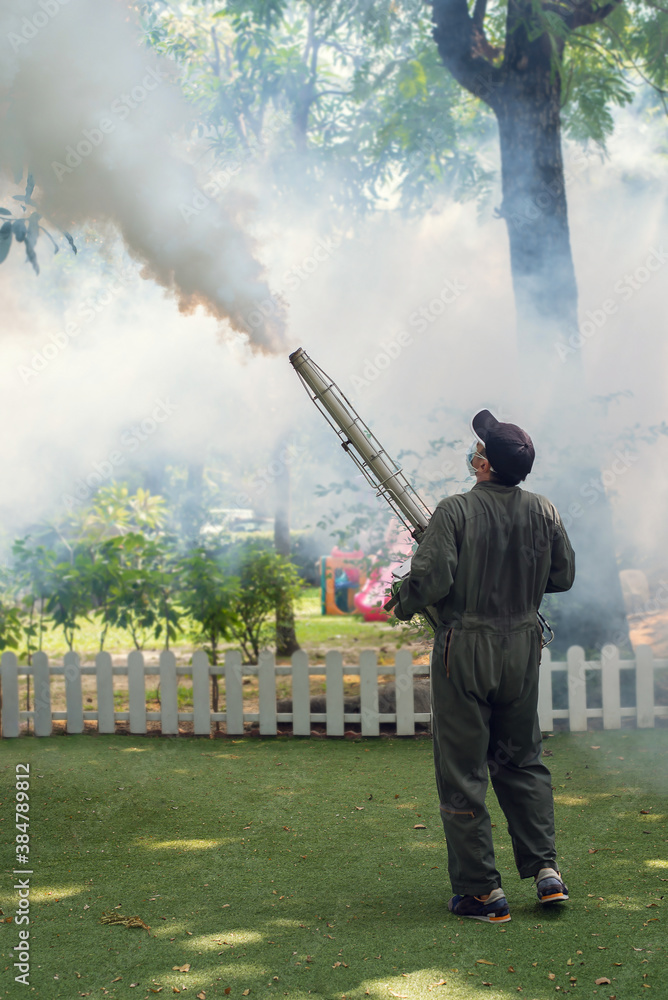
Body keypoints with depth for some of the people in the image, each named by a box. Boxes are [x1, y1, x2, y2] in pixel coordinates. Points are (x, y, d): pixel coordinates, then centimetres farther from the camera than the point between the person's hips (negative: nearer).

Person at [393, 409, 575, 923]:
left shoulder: (457, 511, -15)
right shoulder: (543, 511, -1)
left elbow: (430, 579, -20)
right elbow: (563, 576, 7)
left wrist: (405, 606, 0)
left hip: (466, 649, -4)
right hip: (523, 648, 5)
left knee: (463, 773, 4)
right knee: (522, 761, 19)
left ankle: (482, 891, 7)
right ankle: (546, 868, 13)